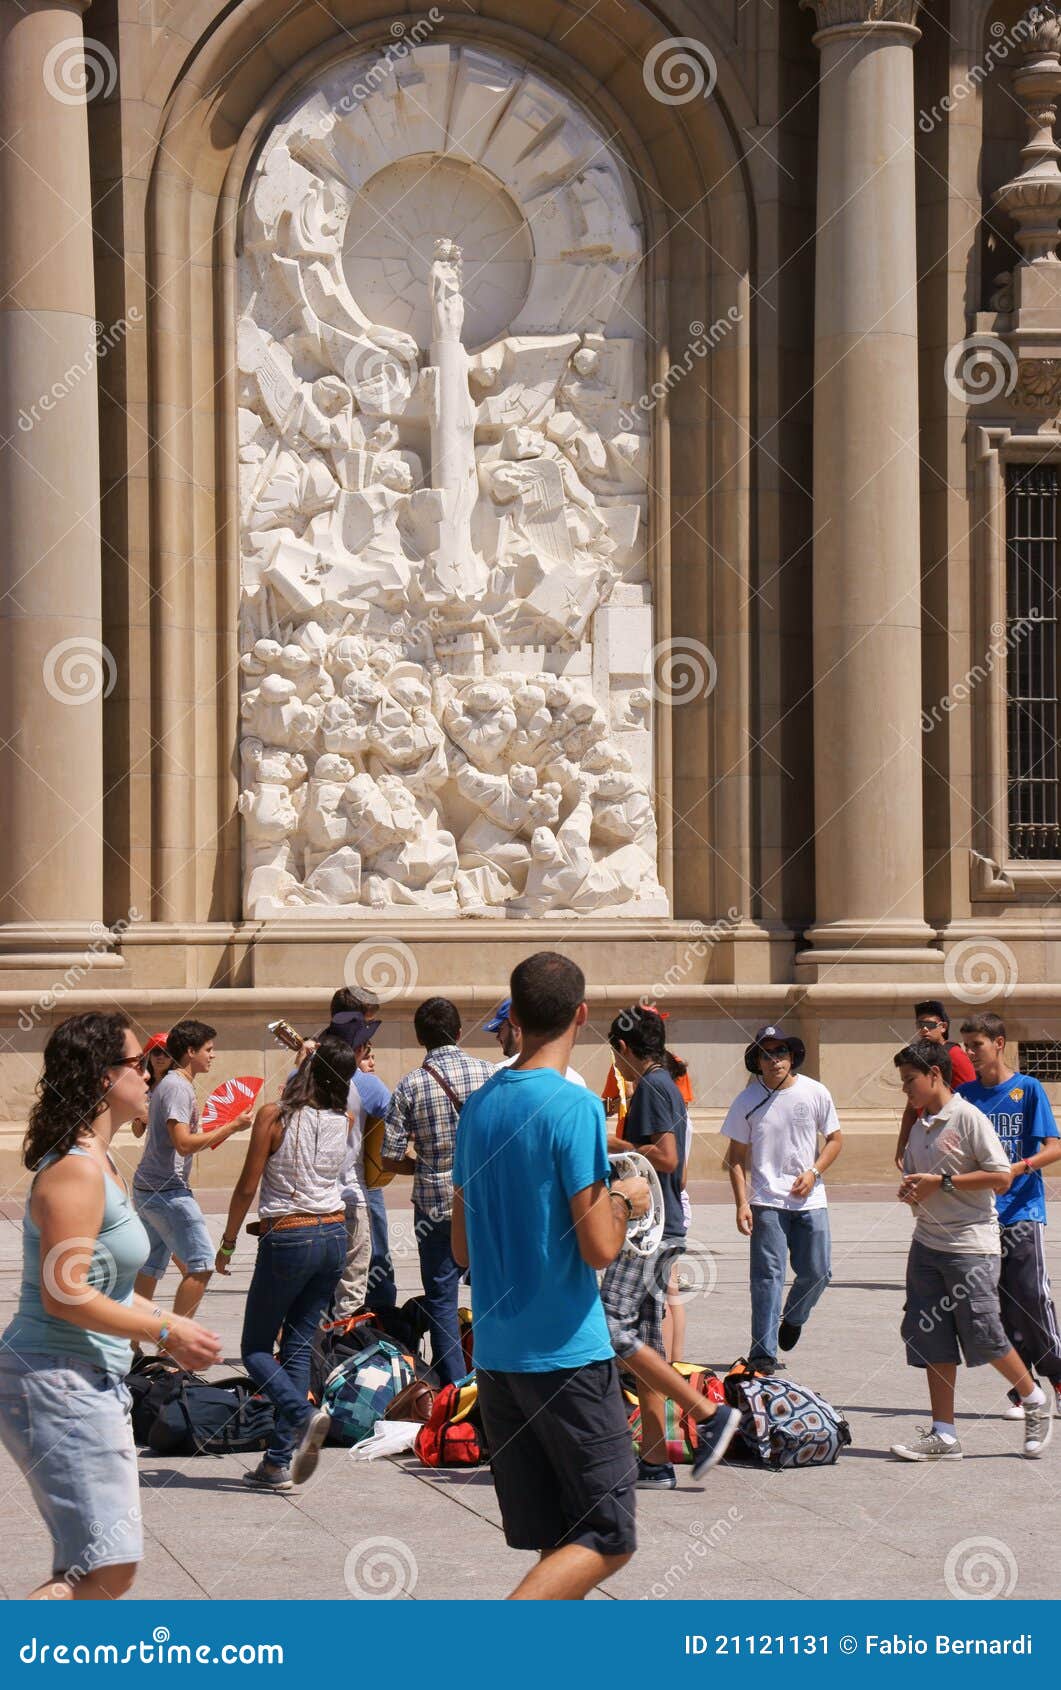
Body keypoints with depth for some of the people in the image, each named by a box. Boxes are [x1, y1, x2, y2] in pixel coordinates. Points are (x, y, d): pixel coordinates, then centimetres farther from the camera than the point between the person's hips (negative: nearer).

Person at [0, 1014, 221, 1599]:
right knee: (106, 1572, -12)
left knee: (101, 1568, 13)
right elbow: (63, 1295, -23)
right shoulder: (76, 1172, -17)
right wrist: (163, 1331, -16)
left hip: (92, 1383, 11)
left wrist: (164, 1321, 17)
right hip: (58, 1381, -11)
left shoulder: (98, 1163, 14)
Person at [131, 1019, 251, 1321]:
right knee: (200, 1264, -9)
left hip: (147, 1189, 10)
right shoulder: (178, 1086, -15)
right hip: (168, 1191, -10)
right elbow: (184, 1144, -23)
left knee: (151, 1267, 13)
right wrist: (231, 1127, -18)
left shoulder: (167, 1084, 16)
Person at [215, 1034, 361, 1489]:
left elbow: (247, 1187, -8)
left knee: (255, 1347, 10)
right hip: (334, 1235, 5)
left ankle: (303, 1417, -17)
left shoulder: (274, 1117, -11)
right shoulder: (343, 1123, 1)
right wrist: (323, 1061, 21)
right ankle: (278, 1463, 7)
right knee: (298, 1346, 11)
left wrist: (227, 1242, 4)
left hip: (286, 1240, -5)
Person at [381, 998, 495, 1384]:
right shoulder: (490, 1074, -4)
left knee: (441, 1297, 7)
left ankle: (453, 1385, 7)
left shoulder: (410, 1085, -6)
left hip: (434, 1203, -1)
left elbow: (391, 1158, -6)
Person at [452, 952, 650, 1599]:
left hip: (495, 1352, 7)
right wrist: (624, 1201, 4)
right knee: (608, 1538, -2)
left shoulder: (479, 1105, 9)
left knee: (558, 1543, 13)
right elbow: (599, 1248, -17)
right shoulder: (574, 1105, -13)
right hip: (567, 1353, -7)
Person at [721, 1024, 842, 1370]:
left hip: (810, 1200, 2)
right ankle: (763, 1355, -5)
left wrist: (814, 1172, -8)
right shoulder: (747, 1101, -2)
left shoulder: (815, 1093, 1)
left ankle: (793, 1319, 36)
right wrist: (741, 1203, -7)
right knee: (767, 1276, -7)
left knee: (816, 1274, 5)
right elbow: (736, 1157, 2)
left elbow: (834, 1139, 9)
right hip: (767, 1202, -2)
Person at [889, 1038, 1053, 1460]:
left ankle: (1034, 1399, 19)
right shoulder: (919, 1128, 13)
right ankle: (943, 1435, 7)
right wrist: (910, 1191, 1)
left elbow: (1002, 1176, -14)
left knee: (983, 1336, -4)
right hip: (927, 1244, 7)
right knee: (932, 1342, 3)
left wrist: (942, 1182, -15)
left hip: (971, 1245, -7)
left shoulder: (968, 1118, -10)